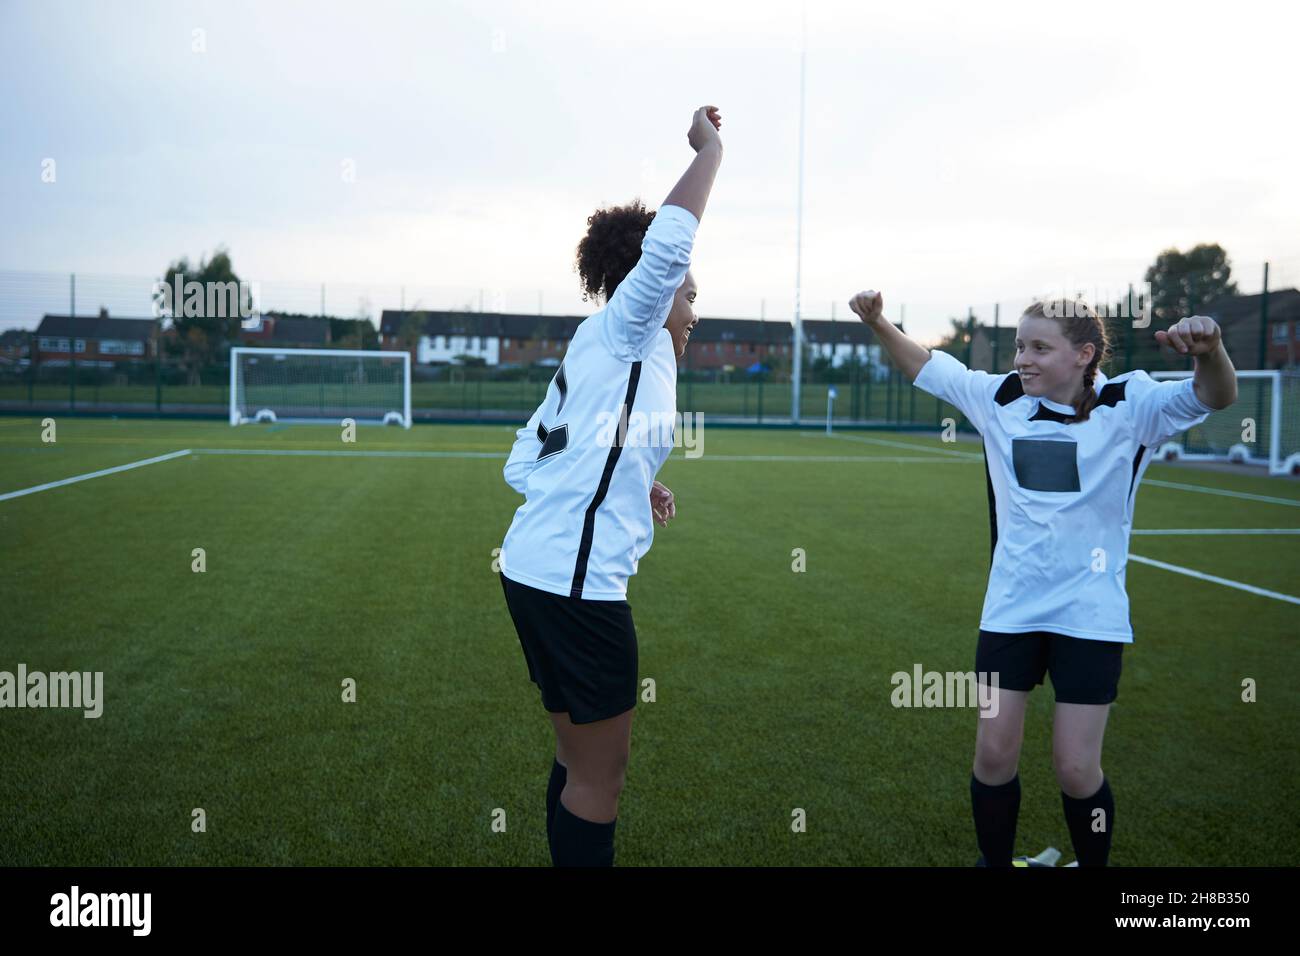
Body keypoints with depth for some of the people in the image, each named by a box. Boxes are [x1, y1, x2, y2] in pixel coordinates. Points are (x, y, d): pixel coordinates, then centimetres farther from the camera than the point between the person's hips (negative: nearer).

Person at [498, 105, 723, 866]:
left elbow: (522, 468, 16)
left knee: (580, 757, 19)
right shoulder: (624, 331, -2)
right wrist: (711, 150, -8)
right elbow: (667, 244, -21)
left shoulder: (596, 355, 20)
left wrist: (629, 493, 13)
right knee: (603, 770, 2)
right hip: (575, 581, -9)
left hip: (538, 569, 9)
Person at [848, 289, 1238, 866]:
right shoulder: (1000, 398, 0)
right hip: (1009, 609, 3)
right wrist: (879, 323, -4)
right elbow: (927, 368, 10)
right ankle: (994, 860, 29)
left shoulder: (1129, 405, -9)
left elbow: (1213, 397, -21)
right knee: (994, 752, 6)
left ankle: (1094, 862, 29)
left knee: (1076, 768, 1)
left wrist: (1210, 351, -43)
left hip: (1090, 614, -3)